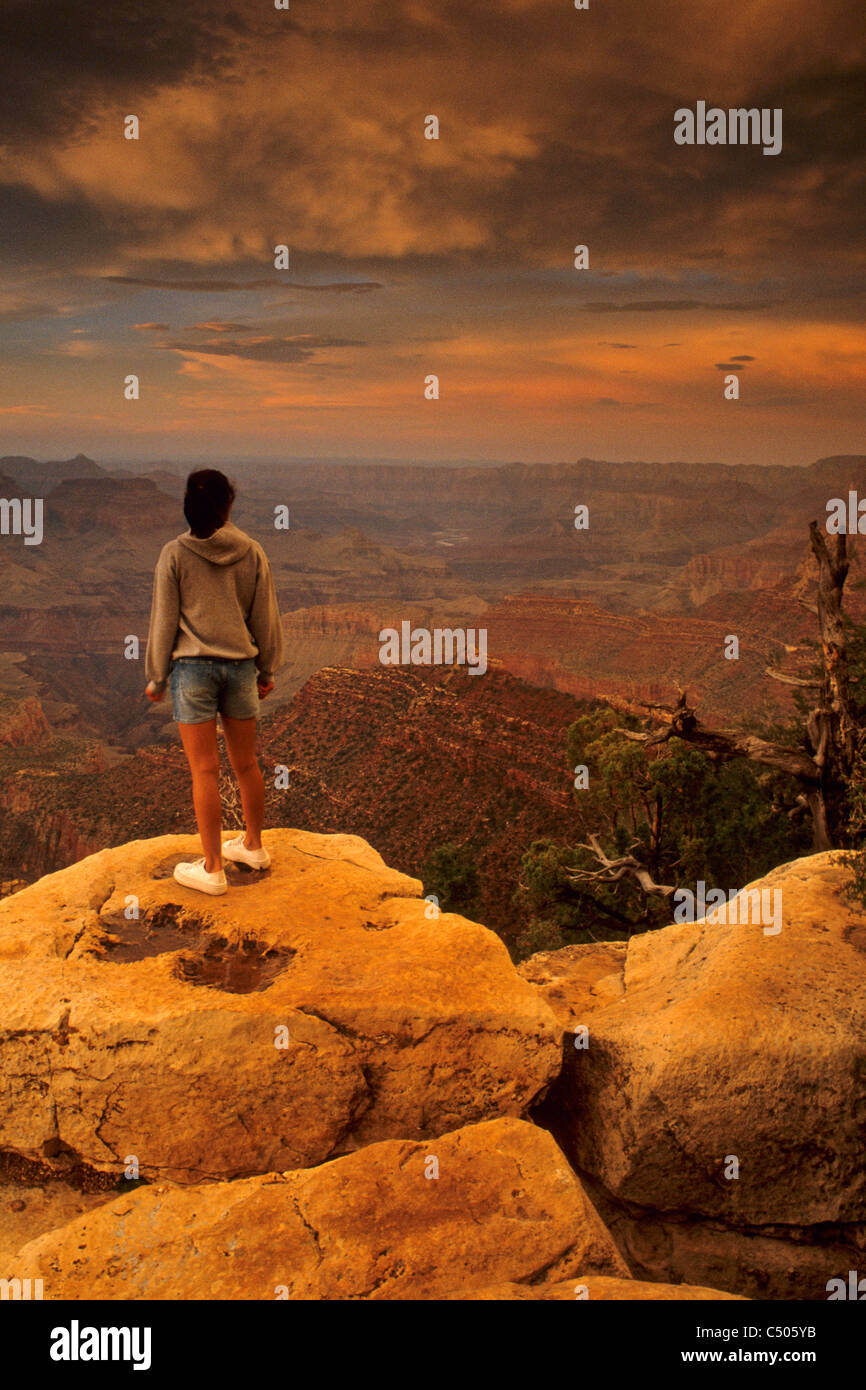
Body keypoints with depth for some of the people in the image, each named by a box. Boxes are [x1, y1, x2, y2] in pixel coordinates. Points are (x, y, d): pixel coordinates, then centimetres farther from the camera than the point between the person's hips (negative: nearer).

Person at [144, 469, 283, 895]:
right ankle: (253, 846, 32)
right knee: (246, 763, 16)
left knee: (204, 770, 2)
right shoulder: (251, 552, 0)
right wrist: (267, 670, 18)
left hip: (193, 668, -3)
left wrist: (156, 677, 6)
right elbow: (266, 617, 6)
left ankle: (212, 868, 9)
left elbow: (163, 620, -4)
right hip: (241, 666, 3)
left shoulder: (175, 554, -7)